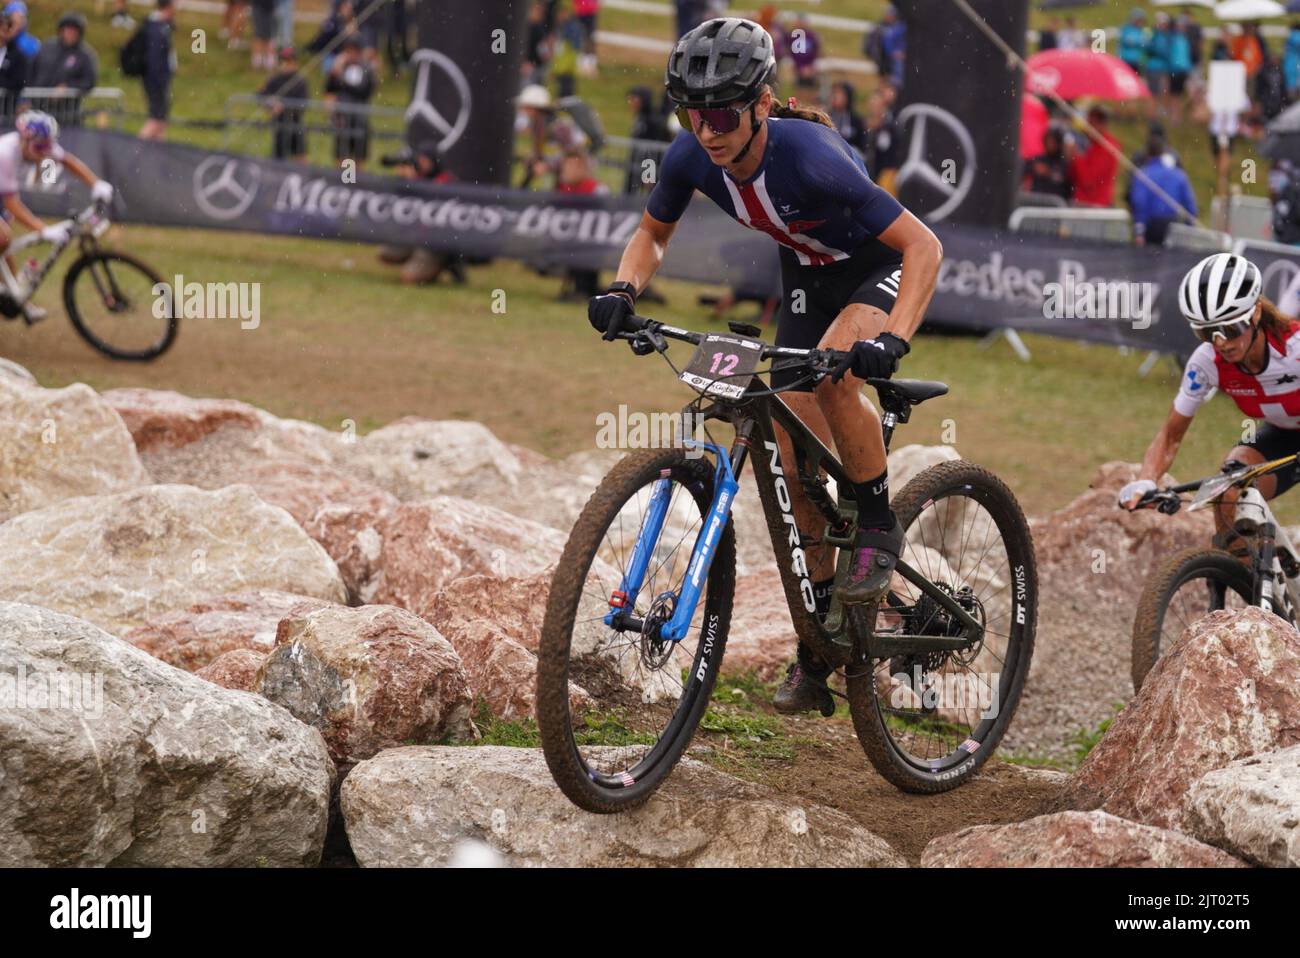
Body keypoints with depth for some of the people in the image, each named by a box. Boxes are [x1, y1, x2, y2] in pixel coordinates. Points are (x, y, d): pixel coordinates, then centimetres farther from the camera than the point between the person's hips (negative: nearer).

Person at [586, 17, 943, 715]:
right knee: (794, 461, -2)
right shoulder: (691, 158, -21)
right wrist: (623, 291, -20)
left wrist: (892, 339, -48)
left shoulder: (807, 156, -37)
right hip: (807, 275, 6)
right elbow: (652, 233, 0)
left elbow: (924, 245, -35)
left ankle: (879, 526, -12)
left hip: (880, 266, -5)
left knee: (832, 373, -36)